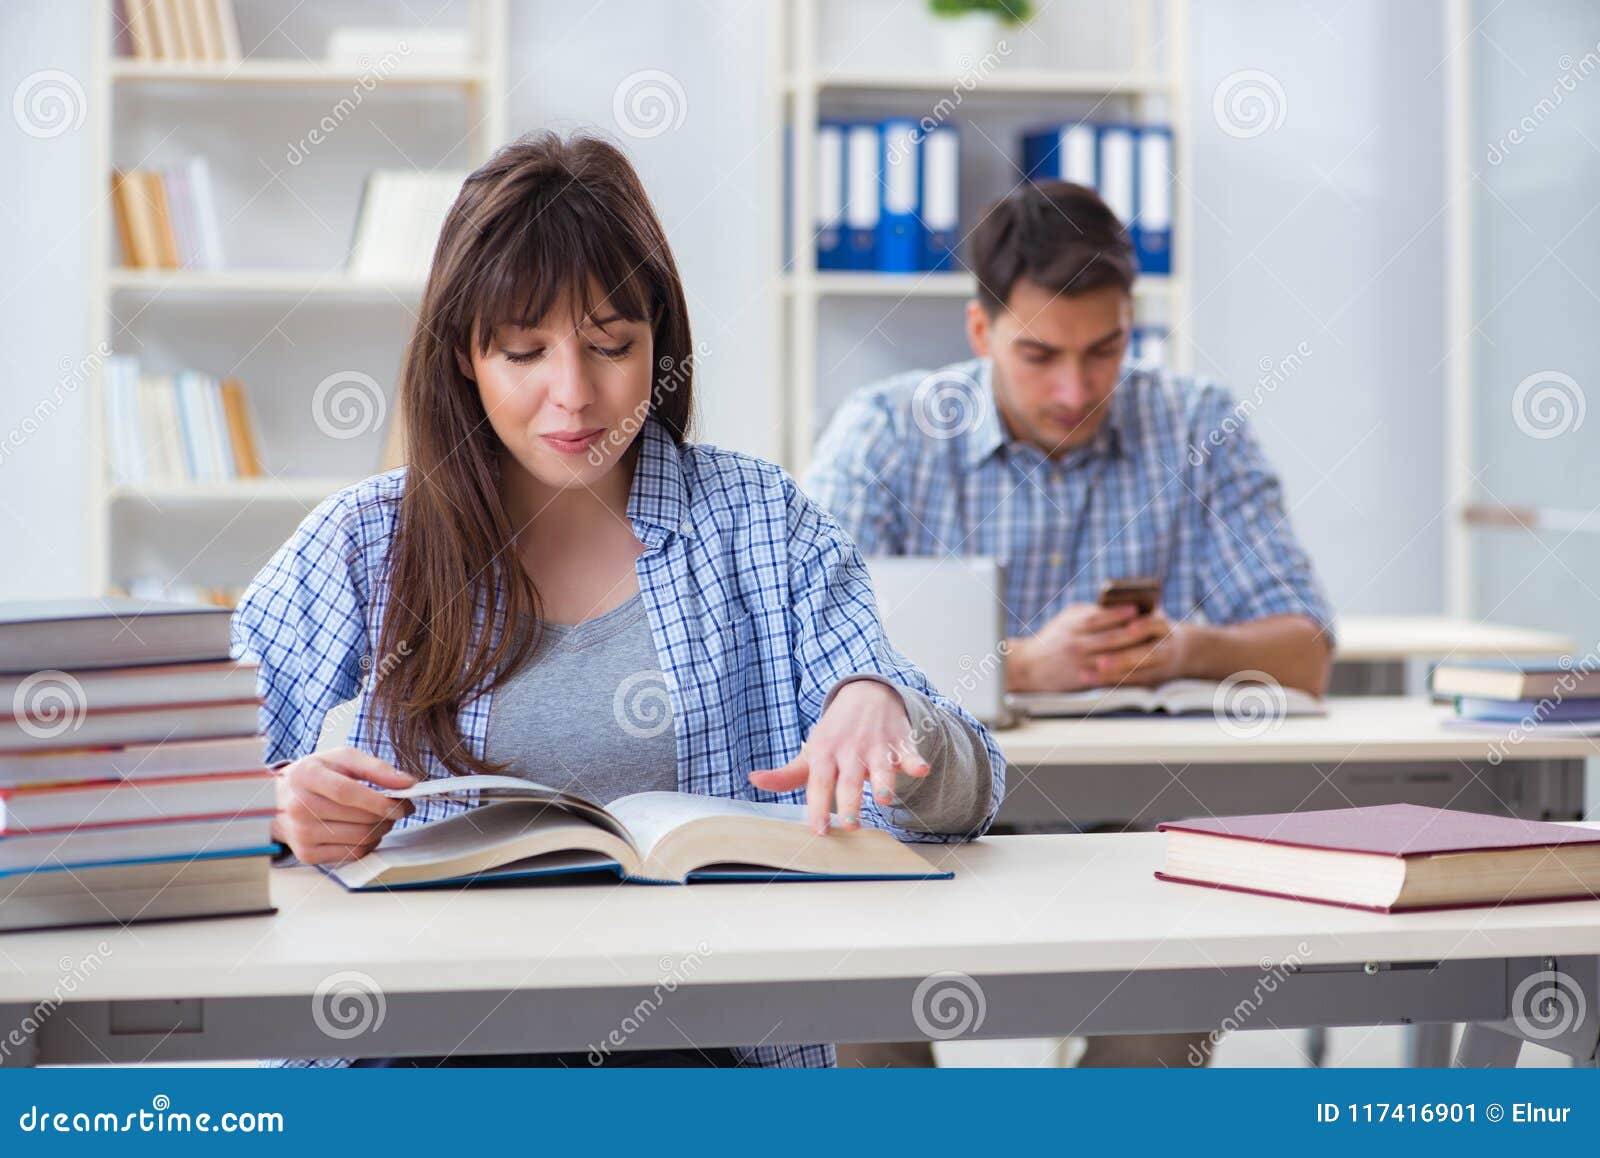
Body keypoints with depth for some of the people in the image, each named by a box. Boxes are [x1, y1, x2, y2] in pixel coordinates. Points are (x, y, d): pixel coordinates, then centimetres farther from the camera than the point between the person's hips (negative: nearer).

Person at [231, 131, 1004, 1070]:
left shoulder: (762, 525, 13)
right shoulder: (360, 545, 11)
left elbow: (966, 801, 7)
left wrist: (881, 708, -17)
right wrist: (283, 808, -14)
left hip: (708, 1040, 1)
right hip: (425, 1043, -1)